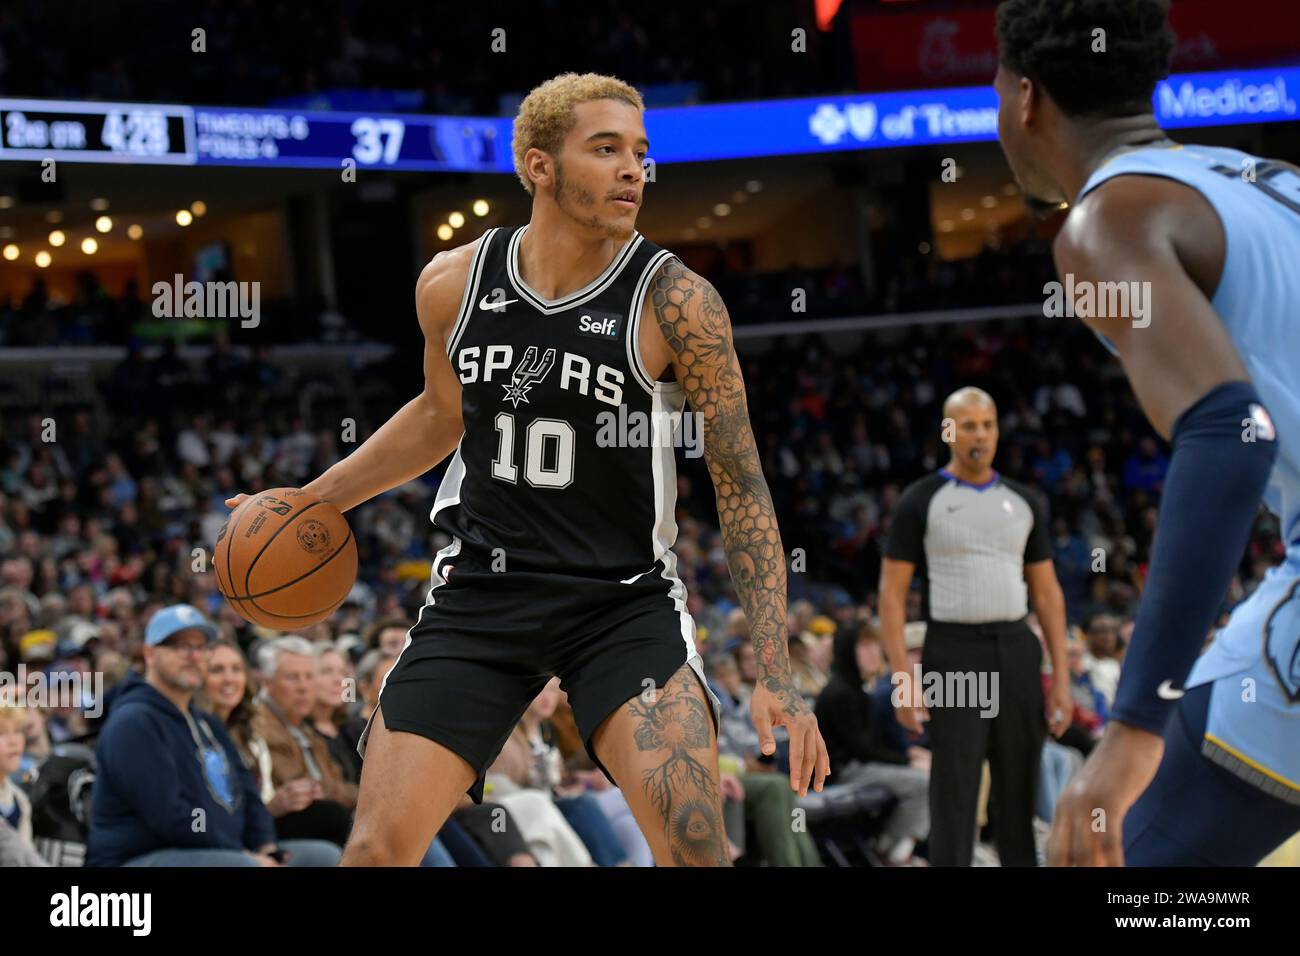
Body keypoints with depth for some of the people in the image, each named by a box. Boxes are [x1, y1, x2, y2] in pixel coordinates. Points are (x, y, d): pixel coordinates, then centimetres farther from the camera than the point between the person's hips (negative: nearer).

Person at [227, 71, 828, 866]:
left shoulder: (676, 302, -13)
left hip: (623, 599, -3)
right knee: (377, 849, -1)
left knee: (694, 840, -22)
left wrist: (776, 675, -15)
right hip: (481, 590, 3)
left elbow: (741, 486, -10)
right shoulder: (454, 284, -3)